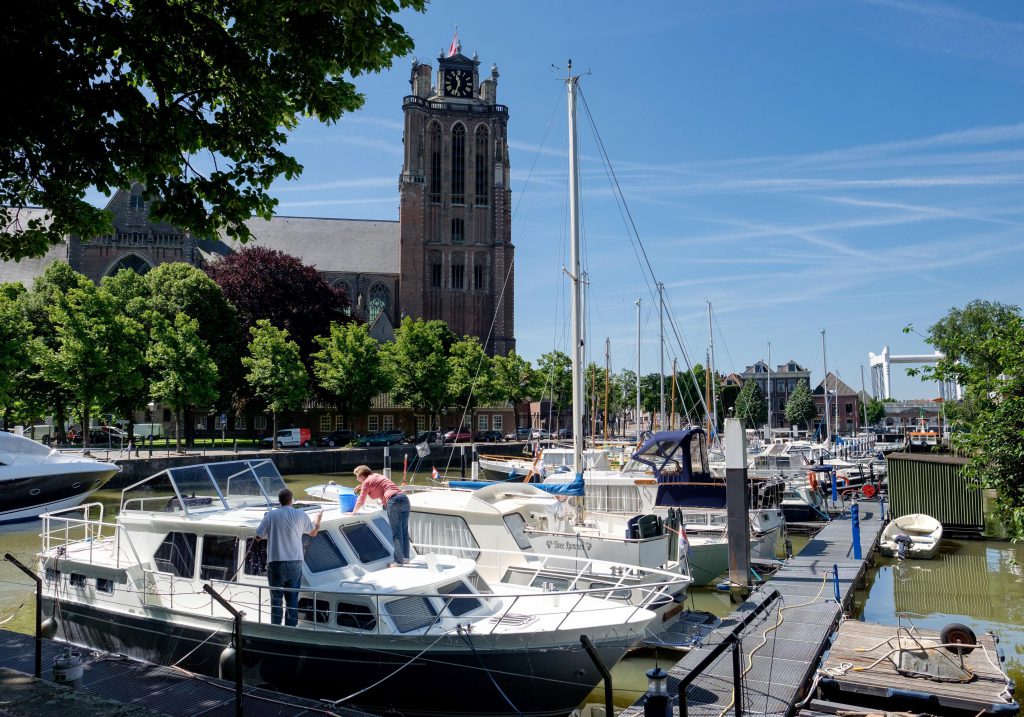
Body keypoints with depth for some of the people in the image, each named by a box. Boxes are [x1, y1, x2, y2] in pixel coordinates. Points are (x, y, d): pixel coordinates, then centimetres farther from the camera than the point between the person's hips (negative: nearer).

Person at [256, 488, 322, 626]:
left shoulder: (270, 515, -3)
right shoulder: (301, 515, 1)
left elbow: (259, 535, 2)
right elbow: (313, 533, 16)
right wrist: (318, 519, 35)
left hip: (275, 562, -1)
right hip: (295, 563, 1)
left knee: (276, 597, 8)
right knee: (292, 598, 7)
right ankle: (291, 628, 8)